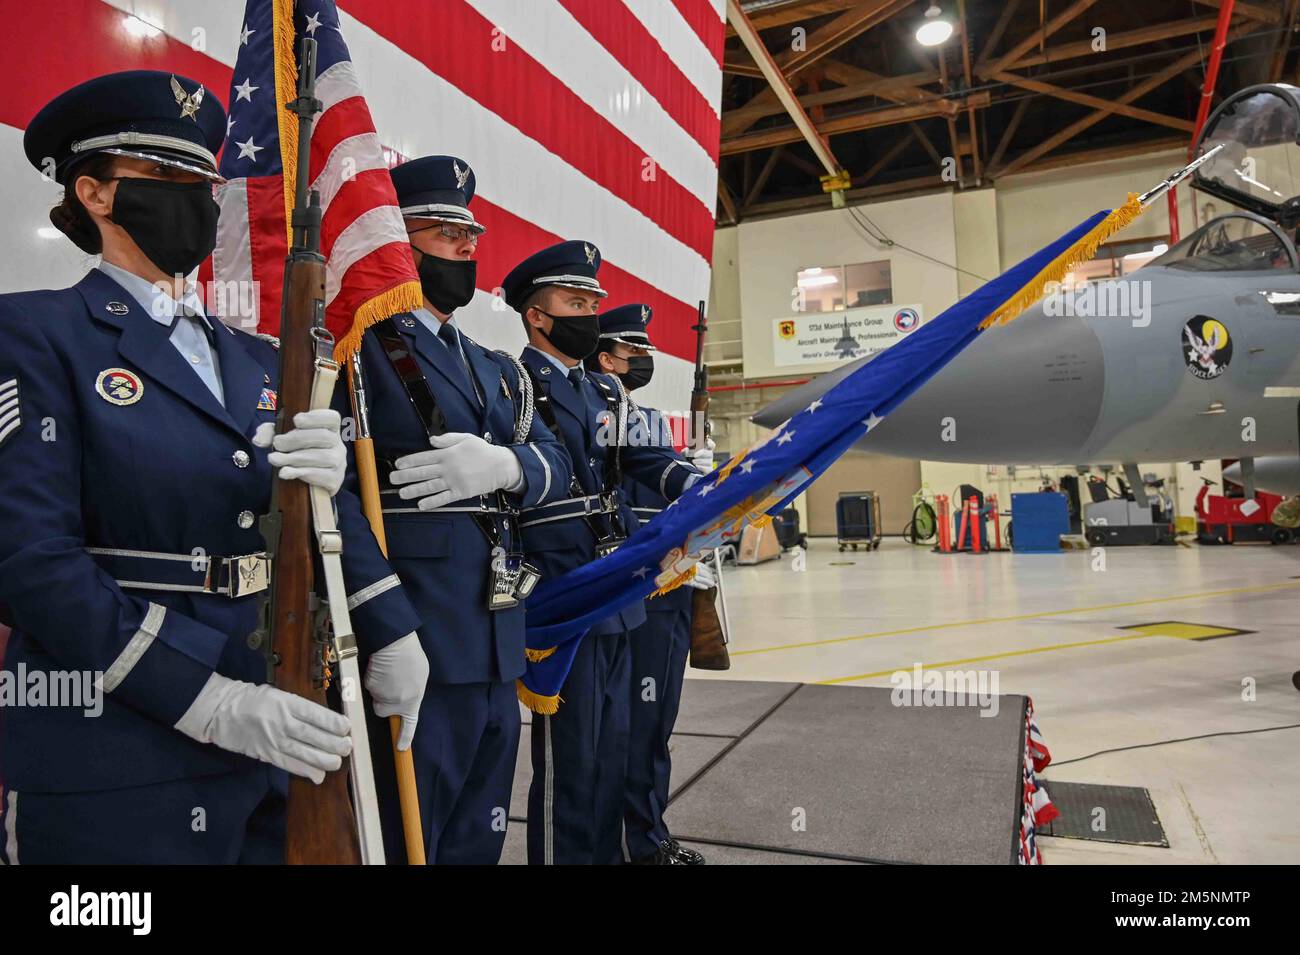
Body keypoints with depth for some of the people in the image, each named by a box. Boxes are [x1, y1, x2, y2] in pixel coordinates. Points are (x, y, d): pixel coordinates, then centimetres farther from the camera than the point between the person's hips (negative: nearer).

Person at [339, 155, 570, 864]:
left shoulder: (496, 370, 21)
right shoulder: (362, 347, -5)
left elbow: (554, 463, 11)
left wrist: (504, 465, -11)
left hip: (498, 651, 8)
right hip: (414, 649, -7)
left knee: (477, 843, 20)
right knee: (405, 841, 5)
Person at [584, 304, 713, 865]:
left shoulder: (654, 420, 17)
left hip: (674, 588, 9)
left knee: (658, 717, 16)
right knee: (640, 720, 1)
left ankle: (649, 831, 30)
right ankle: (646, 843, 15)